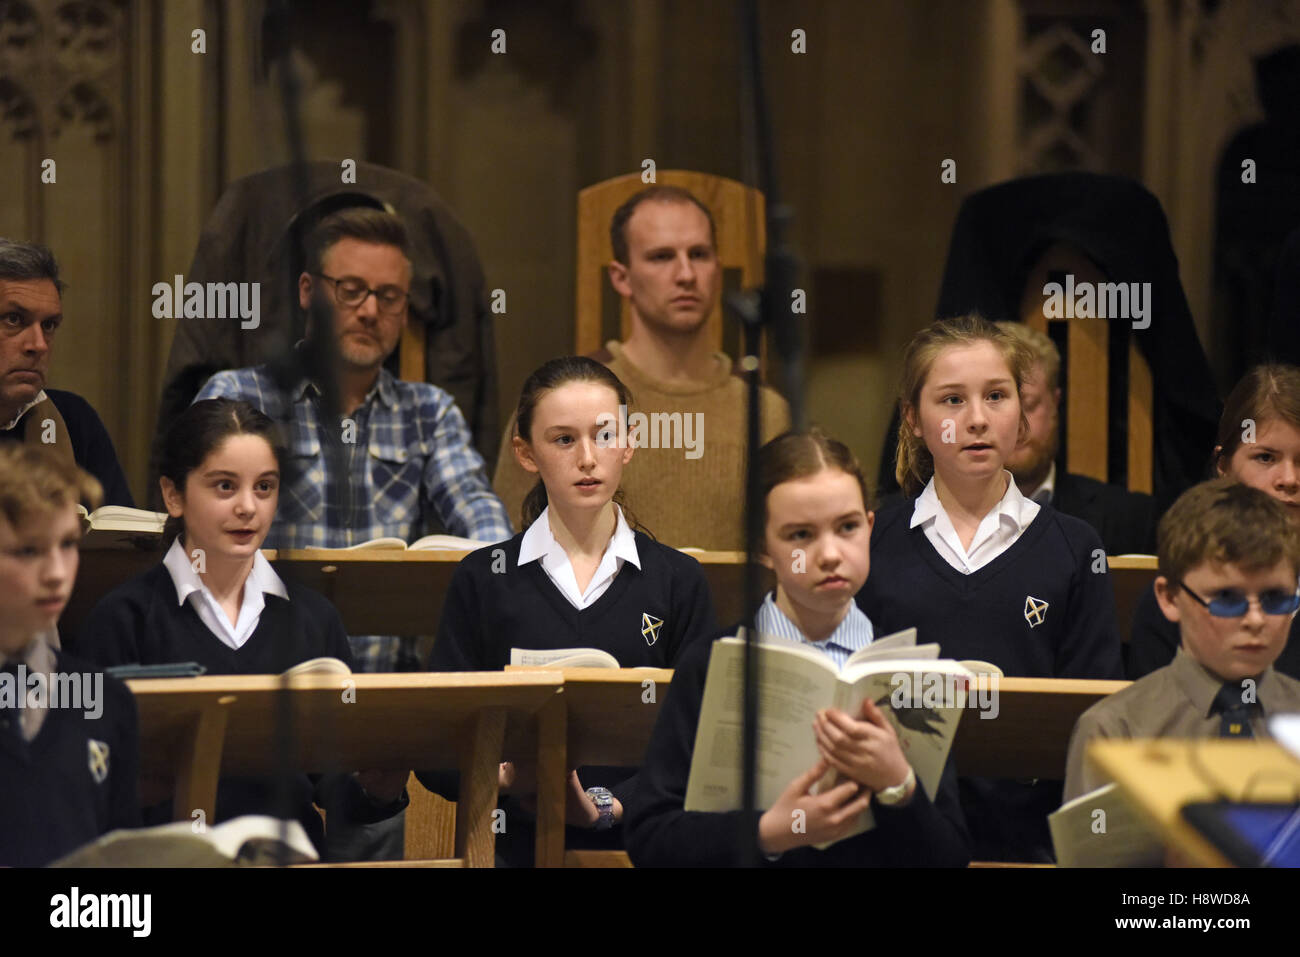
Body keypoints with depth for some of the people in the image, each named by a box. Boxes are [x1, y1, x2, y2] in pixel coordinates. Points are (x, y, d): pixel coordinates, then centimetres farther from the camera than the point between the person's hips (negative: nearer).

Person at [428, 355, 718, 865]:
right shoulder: (483, 579, 10)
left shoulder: (677, 580, 11)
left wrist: (606, 805, -12)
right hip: (513, 846, 0)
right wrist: (503, 777, -16)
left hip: (634, 843, 1)